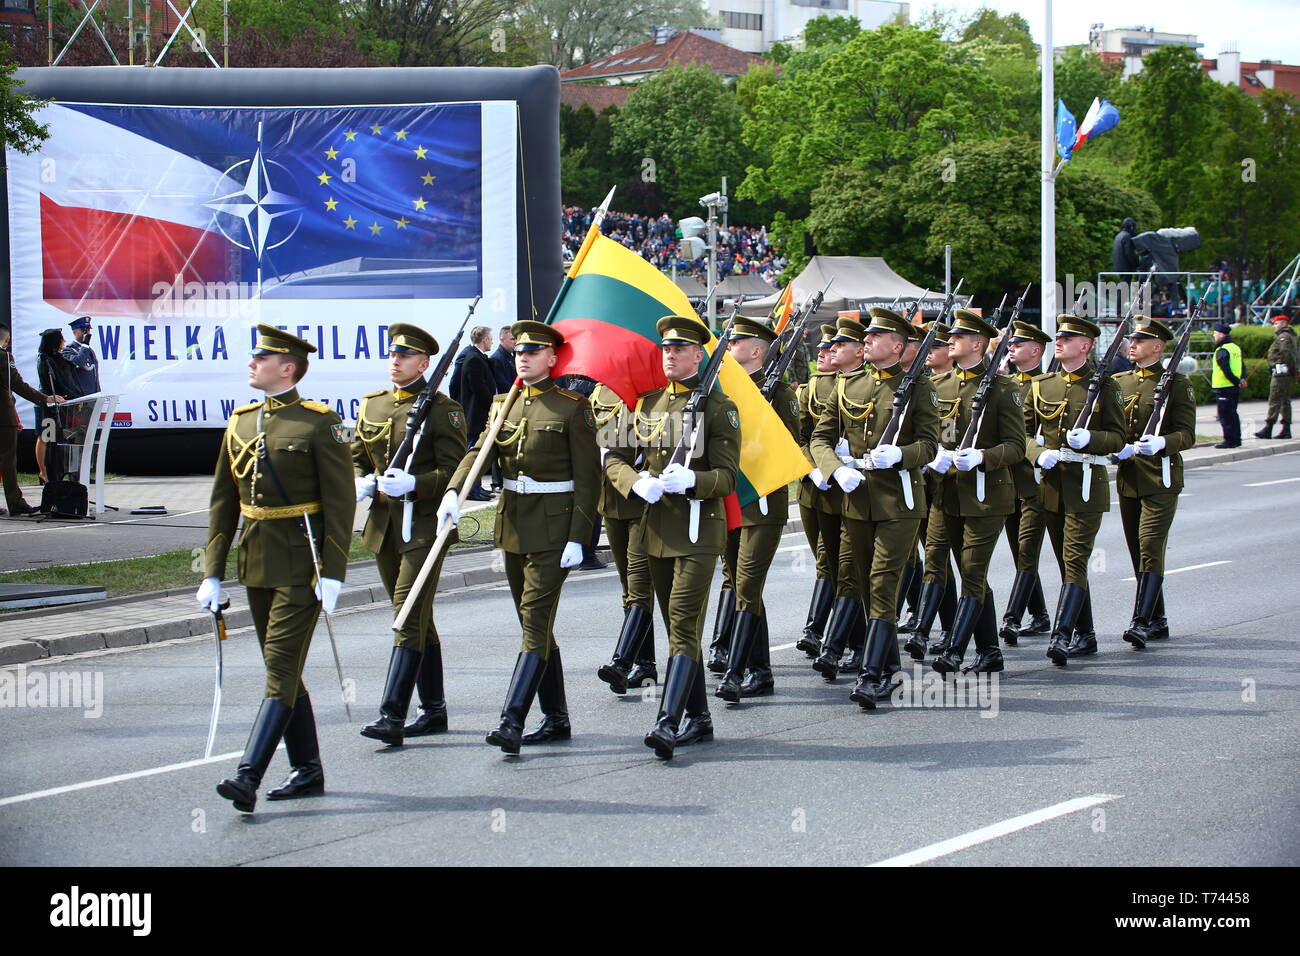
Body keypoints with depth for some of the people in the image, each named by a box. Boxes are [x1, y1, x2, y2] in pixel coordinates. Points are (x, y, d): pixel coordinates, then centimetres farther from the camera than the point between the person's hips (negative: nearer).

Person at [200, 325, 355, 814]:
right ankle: (307, 770, 21)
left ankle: (248, 776, -18)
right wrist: (212, 573, 8)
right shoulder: (241, 421, 10)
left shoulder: (320, 423, -9)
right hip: (257, 565, 7)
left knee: (282, 668, -10)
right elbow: (223, 501, 12)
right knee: (282, 668, 12)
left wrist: (332, 574, -17)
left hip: (302, 566, -7)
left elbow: (340, 502, -11)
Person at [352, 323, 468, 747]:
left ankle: (392, 718, -18)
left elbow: (454, 470, -11)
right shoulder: (372, 405, 12)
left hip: (424, 525, -7)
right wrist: (361, 483, -3)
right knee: (418, 619, 15)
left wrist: (413, 484, -26)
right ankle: (433, 709, 24)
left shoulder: (441, 409, -7)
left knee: (410, 619, -13)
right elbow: (356, 457, 19)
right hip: (384, 523, 7)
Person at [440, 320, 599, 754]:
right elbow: (480, 450, -1)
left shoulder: (572, 406, -6)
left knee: (536, 621, -12)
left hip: (553, 524, -7)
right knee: (535, 623, 11)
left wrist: (578, 538, -14)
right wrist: (454, 491, -20)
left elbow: (587, 475, -8)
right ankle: (556, 718, 19)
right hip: (514, 523, 7)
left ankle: (512, 721, -19)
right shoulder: (505, 404, 12)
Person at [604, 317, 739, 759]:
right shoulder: (647, 402, 11)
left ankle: (668, 723, -20)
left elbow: (727, 477, -8)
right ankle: (699, 718, 22)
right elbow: (615, 458, 9)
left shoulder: (718, 407, -4)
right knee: (678, 627, 12)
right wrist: (637, 483, -12)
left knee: (684, 628, -13)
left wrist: (691, 481, -28)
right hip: (656, 527, 6)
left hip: (699, 530, -6)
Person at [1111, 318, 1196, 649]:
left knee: (1151, 548, -14)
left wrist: (1161, 443, -27)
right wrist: (1118, 448, -7)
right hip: (1127, 478, 6)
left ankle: (1142, 622, -18)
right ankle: (1158, 620, 19)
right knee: (1138, 552, 9)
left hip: (1161, 478, -6)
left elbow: (1187, 434, -8)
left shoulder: (1176, 384, -3)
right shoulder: (1119, 382, 13)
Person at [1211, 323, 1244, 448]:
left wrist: (1236, 381, -12)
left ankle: (1229, 440, -4)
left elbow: (1226, 370, -20)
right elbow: (1243, 366, 15)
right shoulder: (1236, 348, 13)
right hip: (1235, 387, 9)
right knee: (1233, 413, 15)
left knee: (1225, 415, -4)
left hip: (1224, 387, -9)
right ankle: (1236, 439, 18)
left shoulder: (1222, 350, -15)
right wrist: (1242, 379, 4)